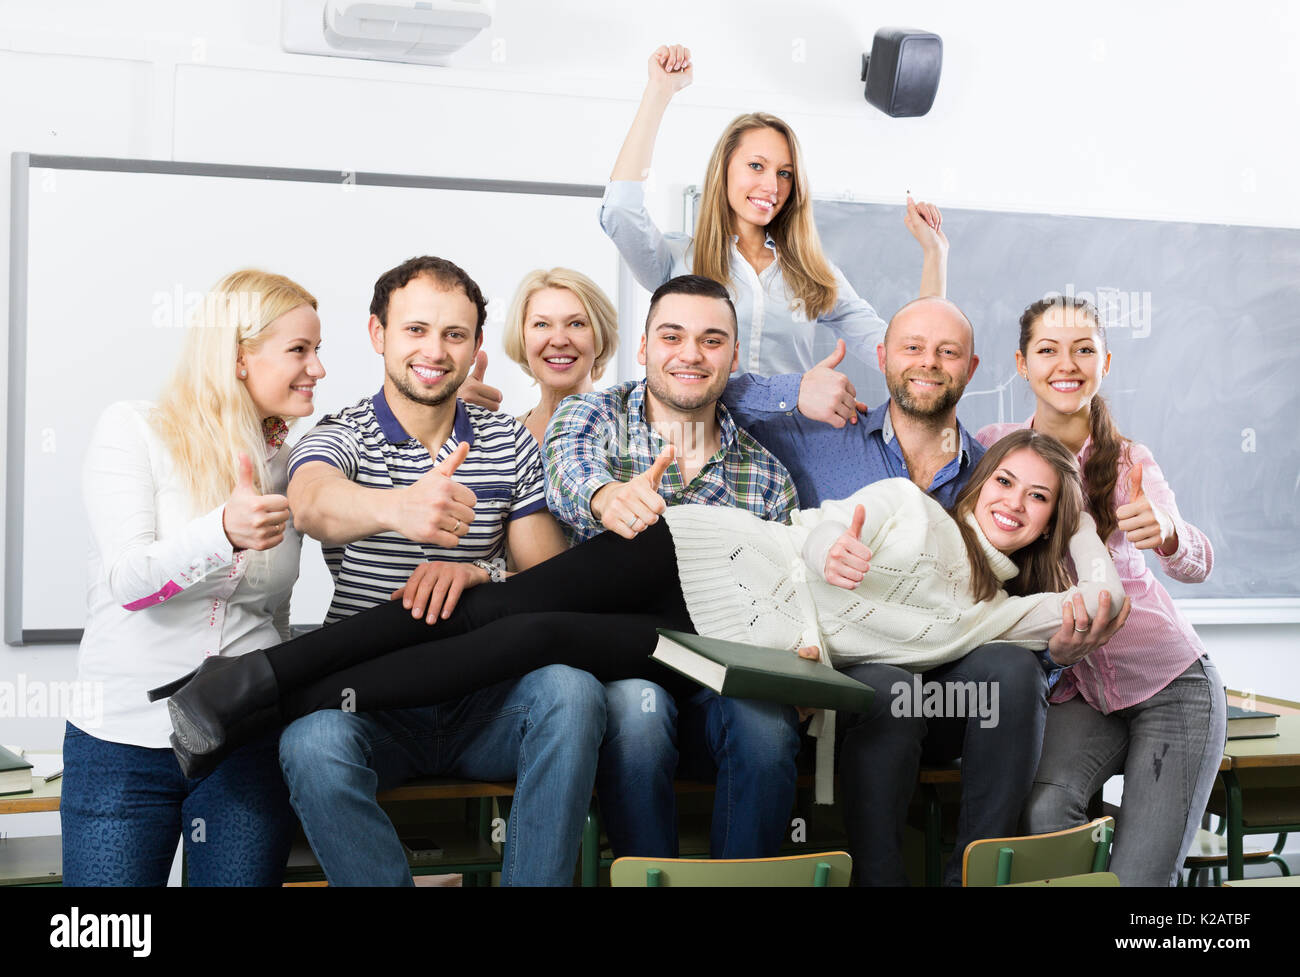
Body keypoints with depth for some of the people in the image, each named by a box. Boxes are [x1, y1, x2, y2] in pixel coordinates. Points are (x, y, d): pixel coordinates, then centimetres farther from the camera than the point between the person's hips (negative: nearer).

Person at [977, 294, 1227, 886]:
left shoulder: (1129, 461, -6)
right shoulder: (993, 447, -3)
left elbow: (1197, 565, -21)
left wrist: (1164, 534, -45)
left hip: (1172, 686, -1)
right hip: (1078, 692, 1)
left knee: (1137, 880, -14)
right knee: (1044, 809, -30)